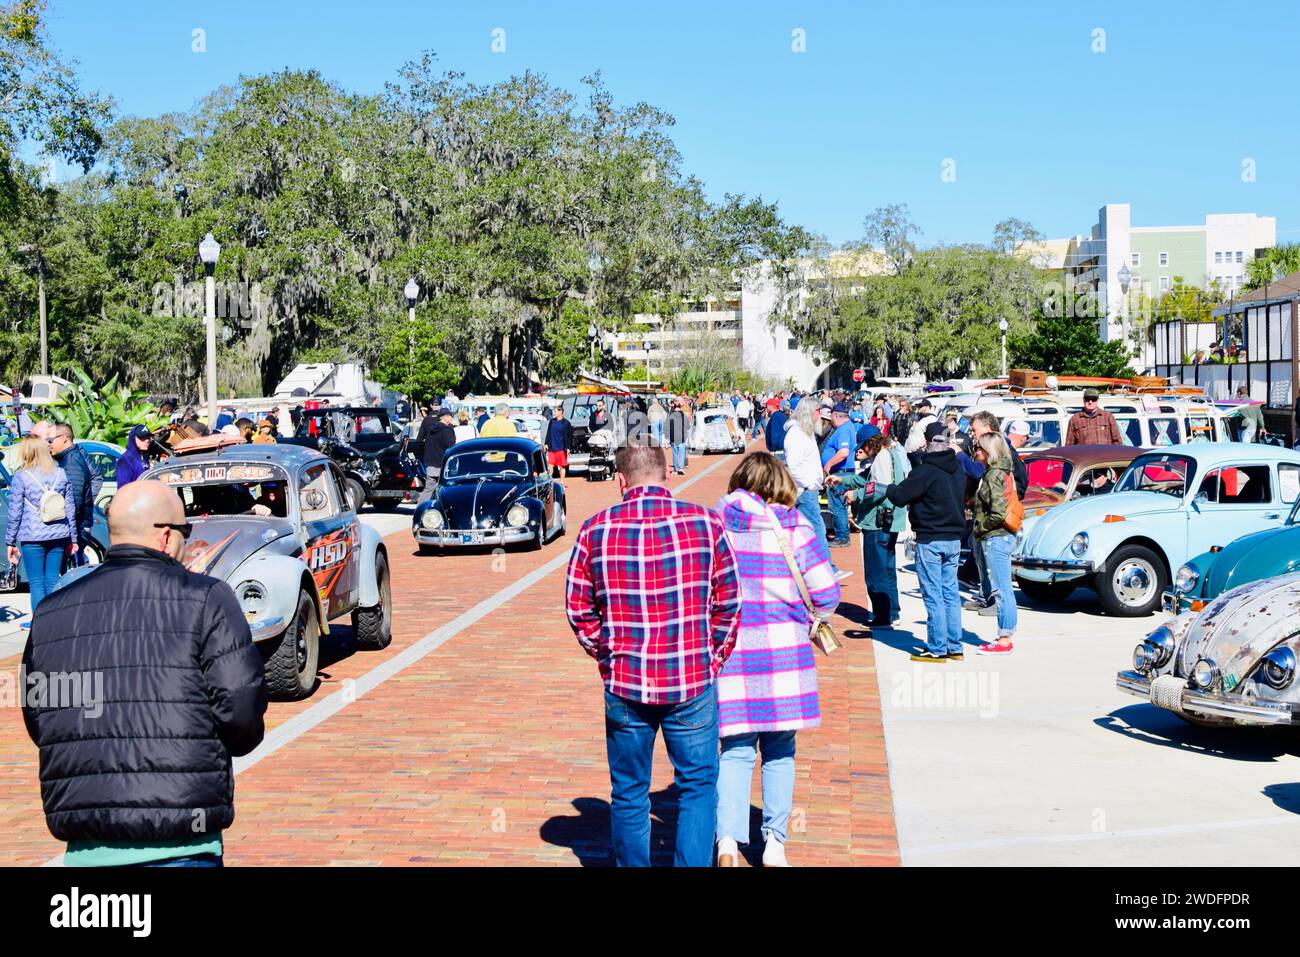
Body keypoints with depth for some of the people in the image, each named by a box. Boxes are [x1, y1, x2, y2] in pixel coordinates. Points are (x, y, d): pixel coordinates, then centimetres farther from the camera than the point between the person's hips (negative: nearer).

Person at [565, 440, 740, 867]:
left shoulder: (595, 530, -3)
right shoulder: (705, 522, -5)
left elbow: (578, 608, 2)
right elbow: (728, 603, 0)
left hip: (625, 686, 1)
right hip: (694, 683, -1)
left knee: (629, 795, 15)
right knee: (698, 787, 13)